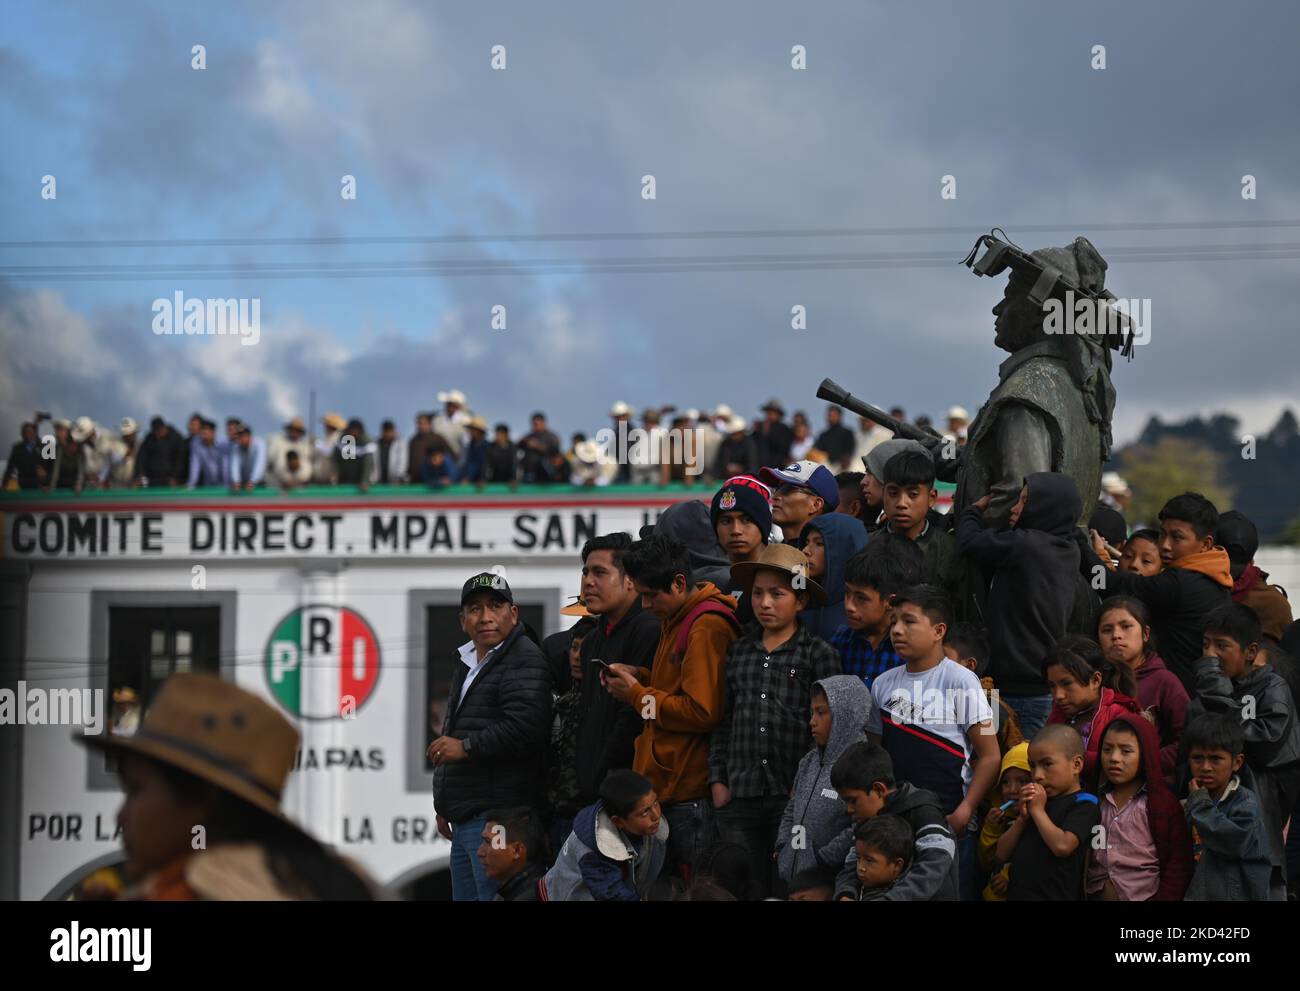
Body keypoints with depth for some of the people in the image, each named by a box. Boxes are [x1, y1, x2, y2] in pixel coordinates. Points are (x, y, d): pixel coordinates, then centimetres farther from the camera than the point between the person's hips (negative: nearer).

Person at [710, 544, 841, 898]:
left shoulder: (819, 653, -1)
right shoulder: (738, 650, 12)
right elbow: (722, 722, 14)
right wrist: (717, 781, 7)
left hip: (794, 794, -4)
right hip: (739, 797, 4)